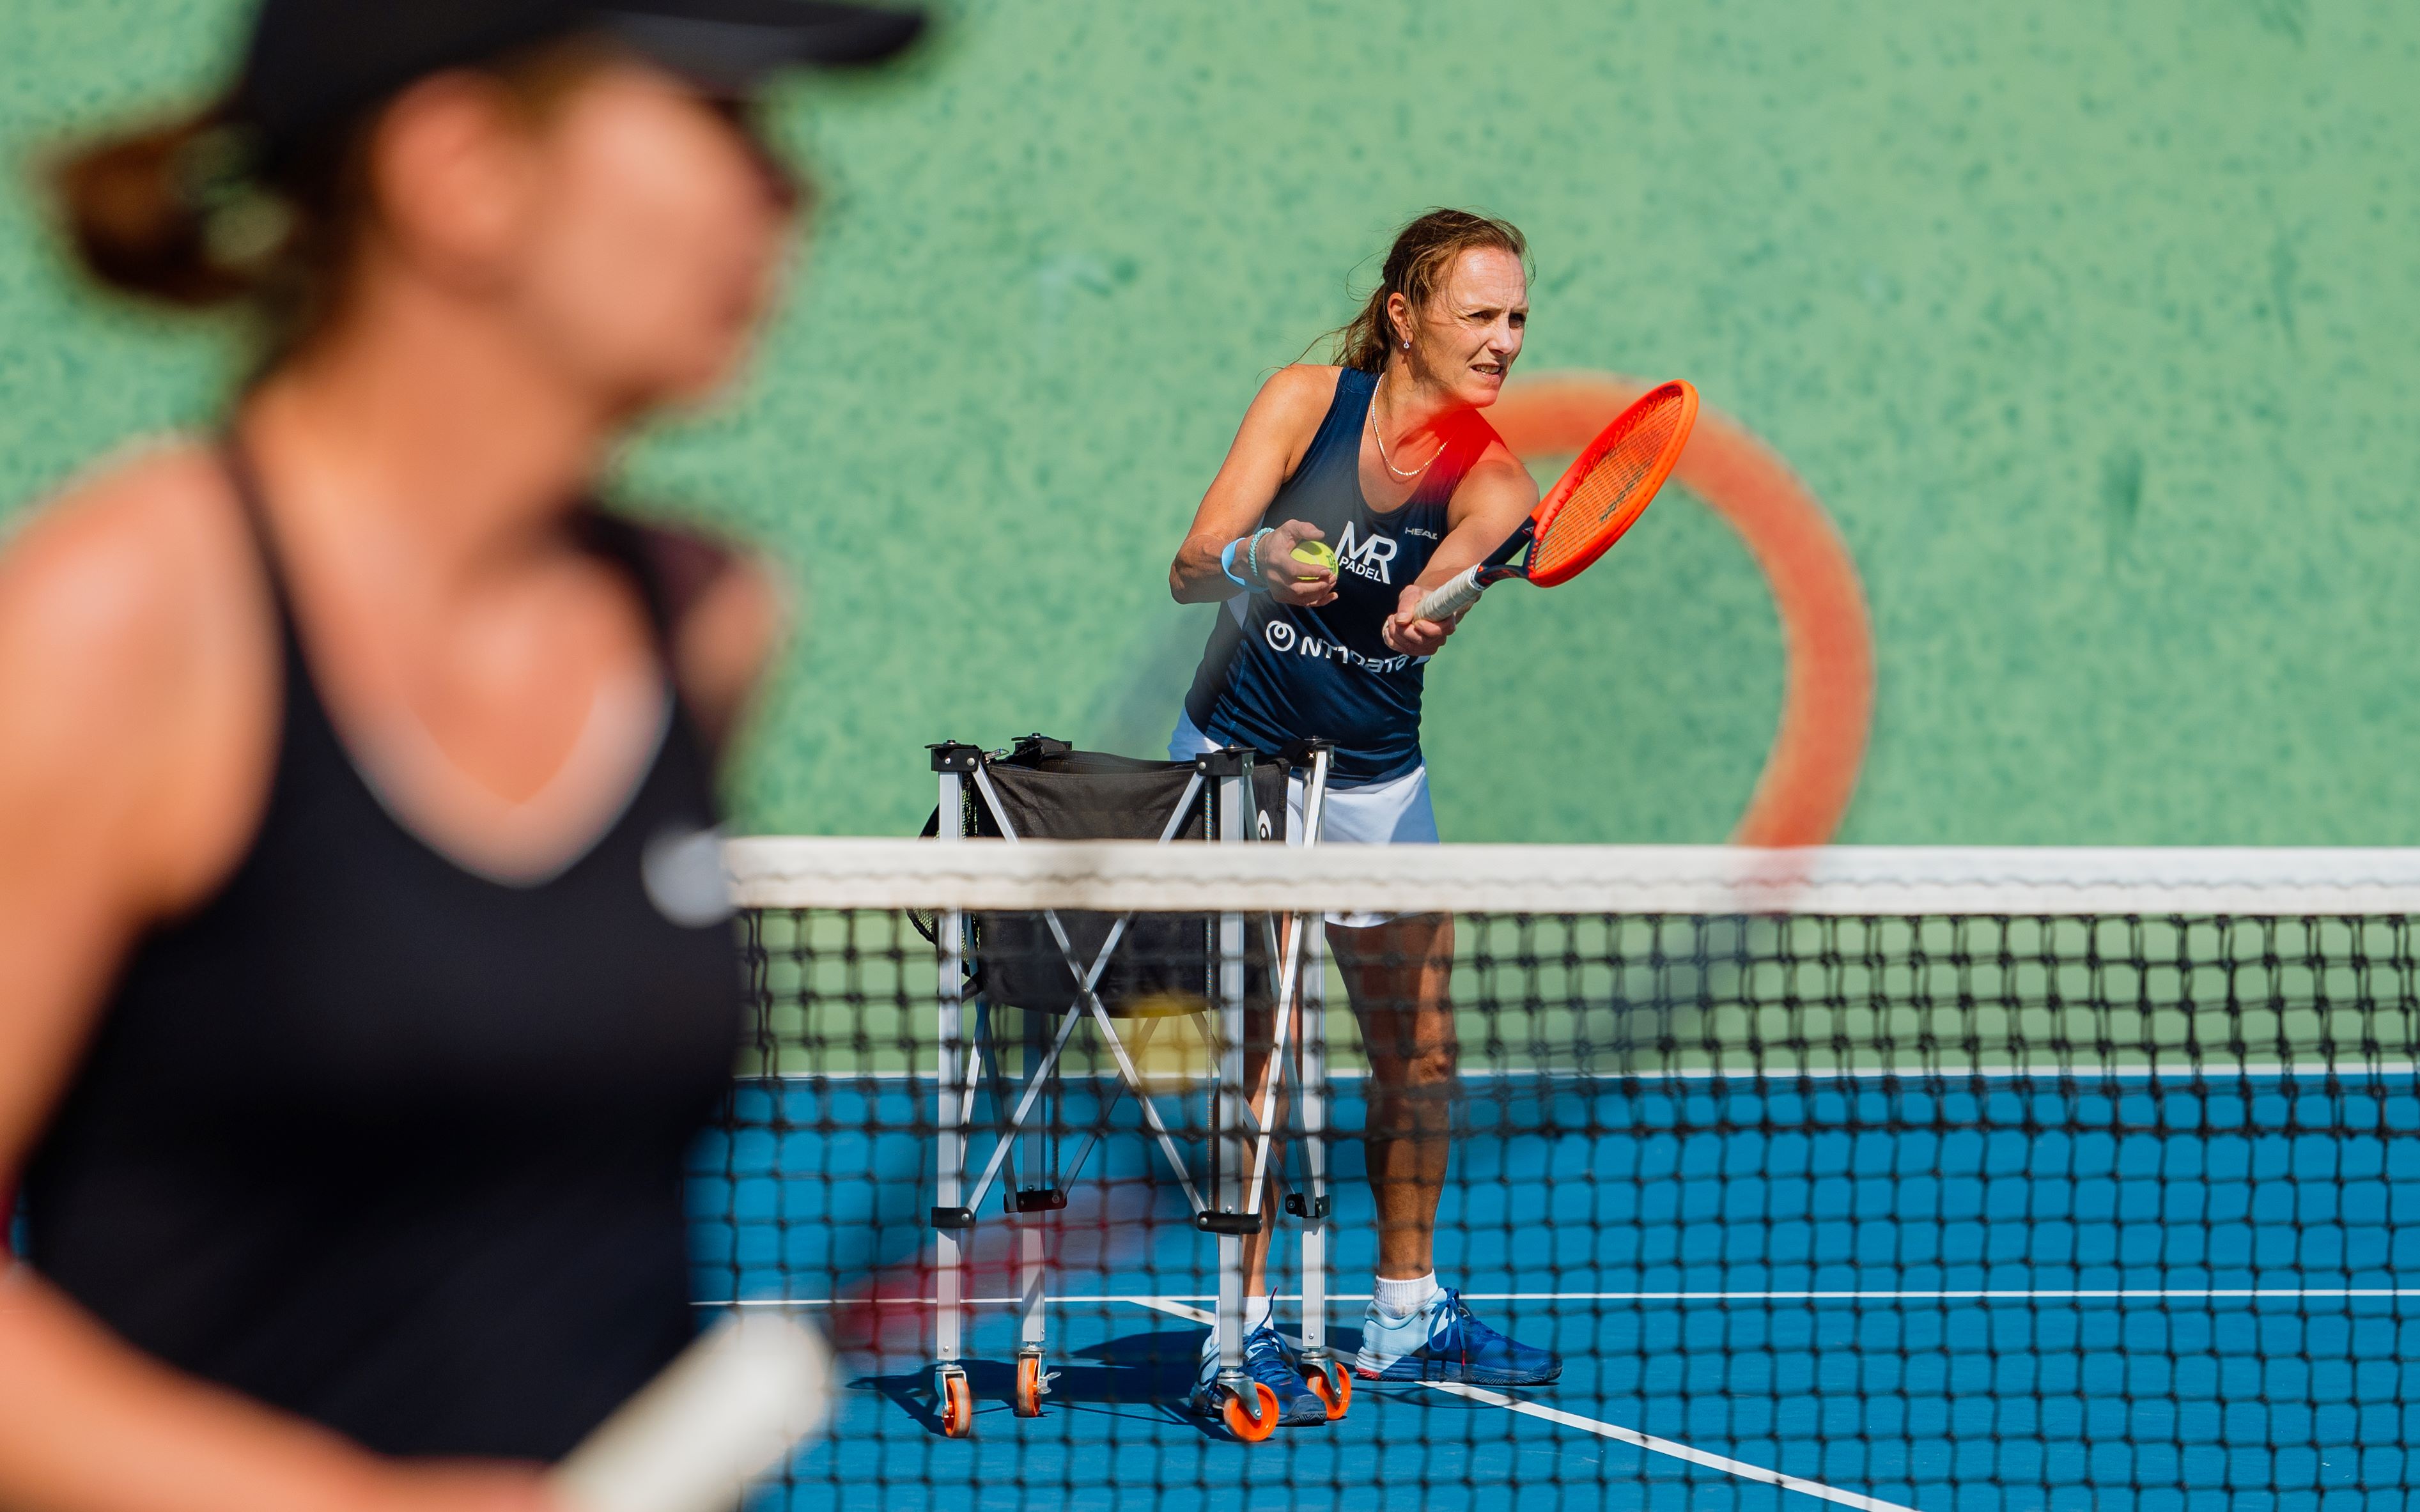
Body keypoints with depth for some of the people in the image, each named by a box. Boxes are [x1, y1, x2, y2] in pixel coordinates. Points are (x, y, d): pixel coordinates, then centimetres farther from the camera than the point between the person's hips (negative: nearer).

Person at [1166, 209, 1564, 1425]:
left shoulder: (1486, 469, -10)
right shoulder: (1308, 400, -13)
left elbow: (1471, 540, -34)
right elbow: (1189, 568, -19)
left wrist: (1430, 603, -57)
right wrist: (1256, 564, -42)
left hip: (1379, 776, 4)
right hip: (1238, 755, -4)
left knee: (1420, 1053, 8)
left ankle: (1406, 1313, 25)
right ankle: (1238, 1335, -10)